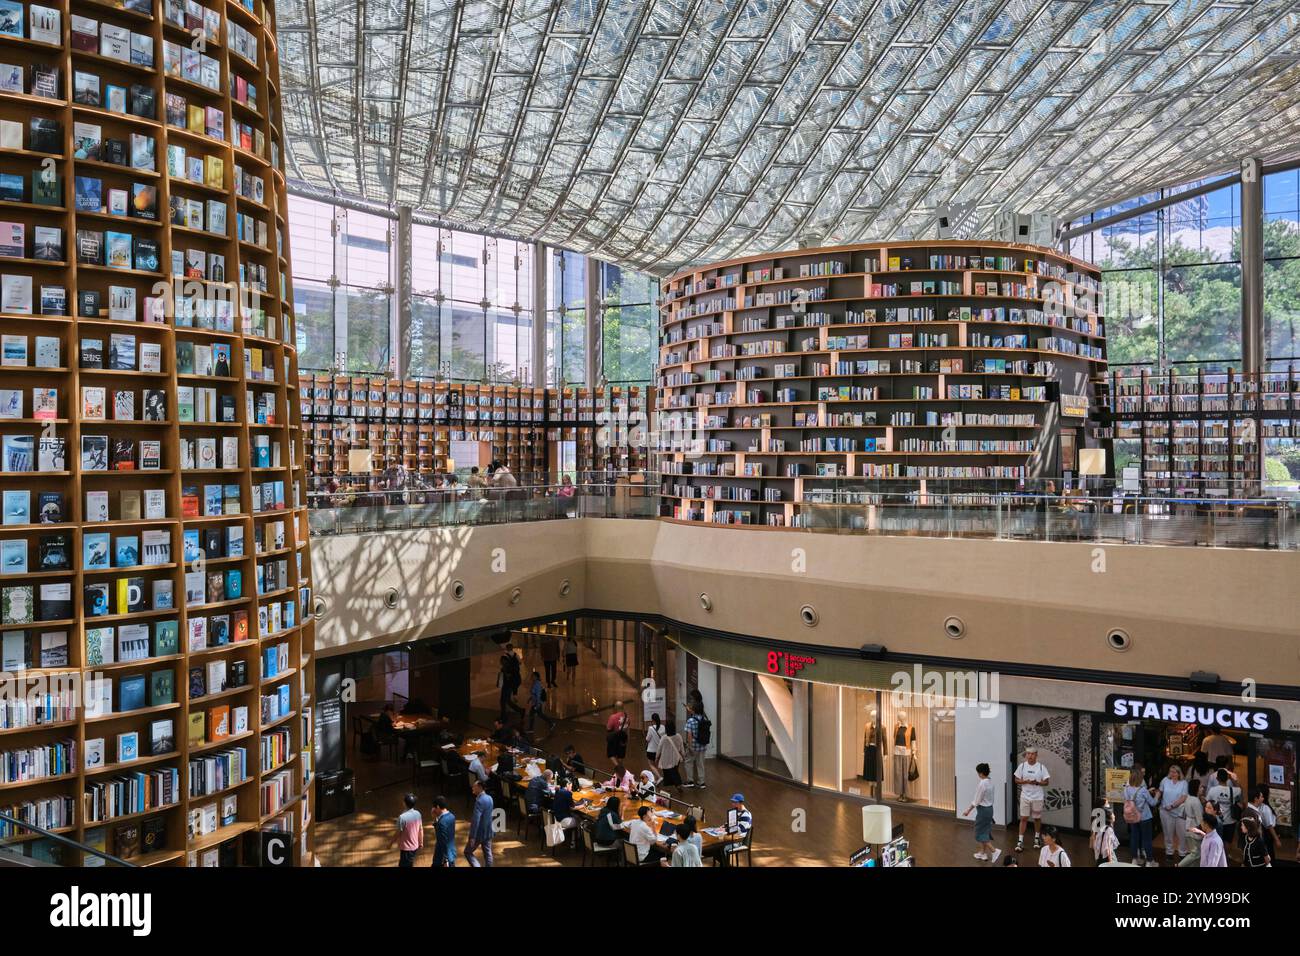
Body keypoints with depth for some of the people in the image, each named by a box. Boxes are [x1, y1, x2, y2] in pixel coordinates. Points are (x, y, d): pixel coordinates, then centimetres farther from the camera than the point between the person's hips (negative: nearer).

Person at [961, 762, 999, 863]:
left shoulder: (982, 784, -23)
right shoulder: (990, 782, 3)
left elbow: (977, 800, -18)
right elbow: (988, 797, 10)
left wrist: (968, 810, -8)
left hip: (983, 810, -9)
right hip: (989, 808, 9)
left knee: (980, 833, 3)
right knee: (985, 832, 17)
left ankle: (994, 850, -4)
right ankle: (983, 852, 24)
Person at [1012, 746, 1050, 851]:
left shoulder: (1041, 767, -7)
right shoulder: (1022, 766, -3)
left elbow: (1046, 782, -4)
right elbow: (1016, 779, 2)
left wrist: (1037, 782, -21)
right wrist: (1025, 781, -17)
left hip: (1037, 797, 0)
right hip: (1025, 796, 0)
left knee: (1037, 818, 14)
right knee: (1023, 818, 0)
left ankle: (1037, 838, 34)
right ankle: (1020, 841, 3)